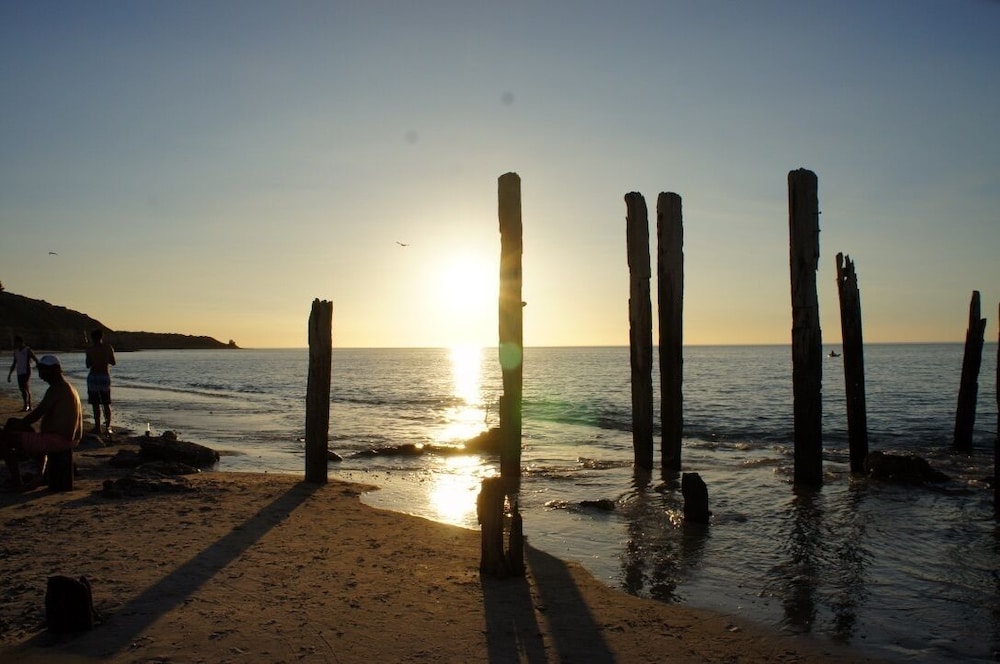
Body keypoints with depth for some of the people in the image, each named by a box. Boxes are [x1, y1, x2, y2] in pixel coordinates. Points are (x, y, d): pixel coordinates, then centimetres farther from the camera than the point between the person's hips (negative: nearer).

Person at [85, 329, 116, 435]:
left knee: (95, 405, 1)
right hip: (105, 377, 2)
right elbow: (113, 363, 6)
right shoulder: (108, 348, -1)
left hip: (93, 377, -2)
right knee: (106, 404, 12)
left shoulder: (90, 350, -7)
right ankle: (108, 427, 9)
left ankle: (97, 428, 1)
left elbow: (88, 365, -2)